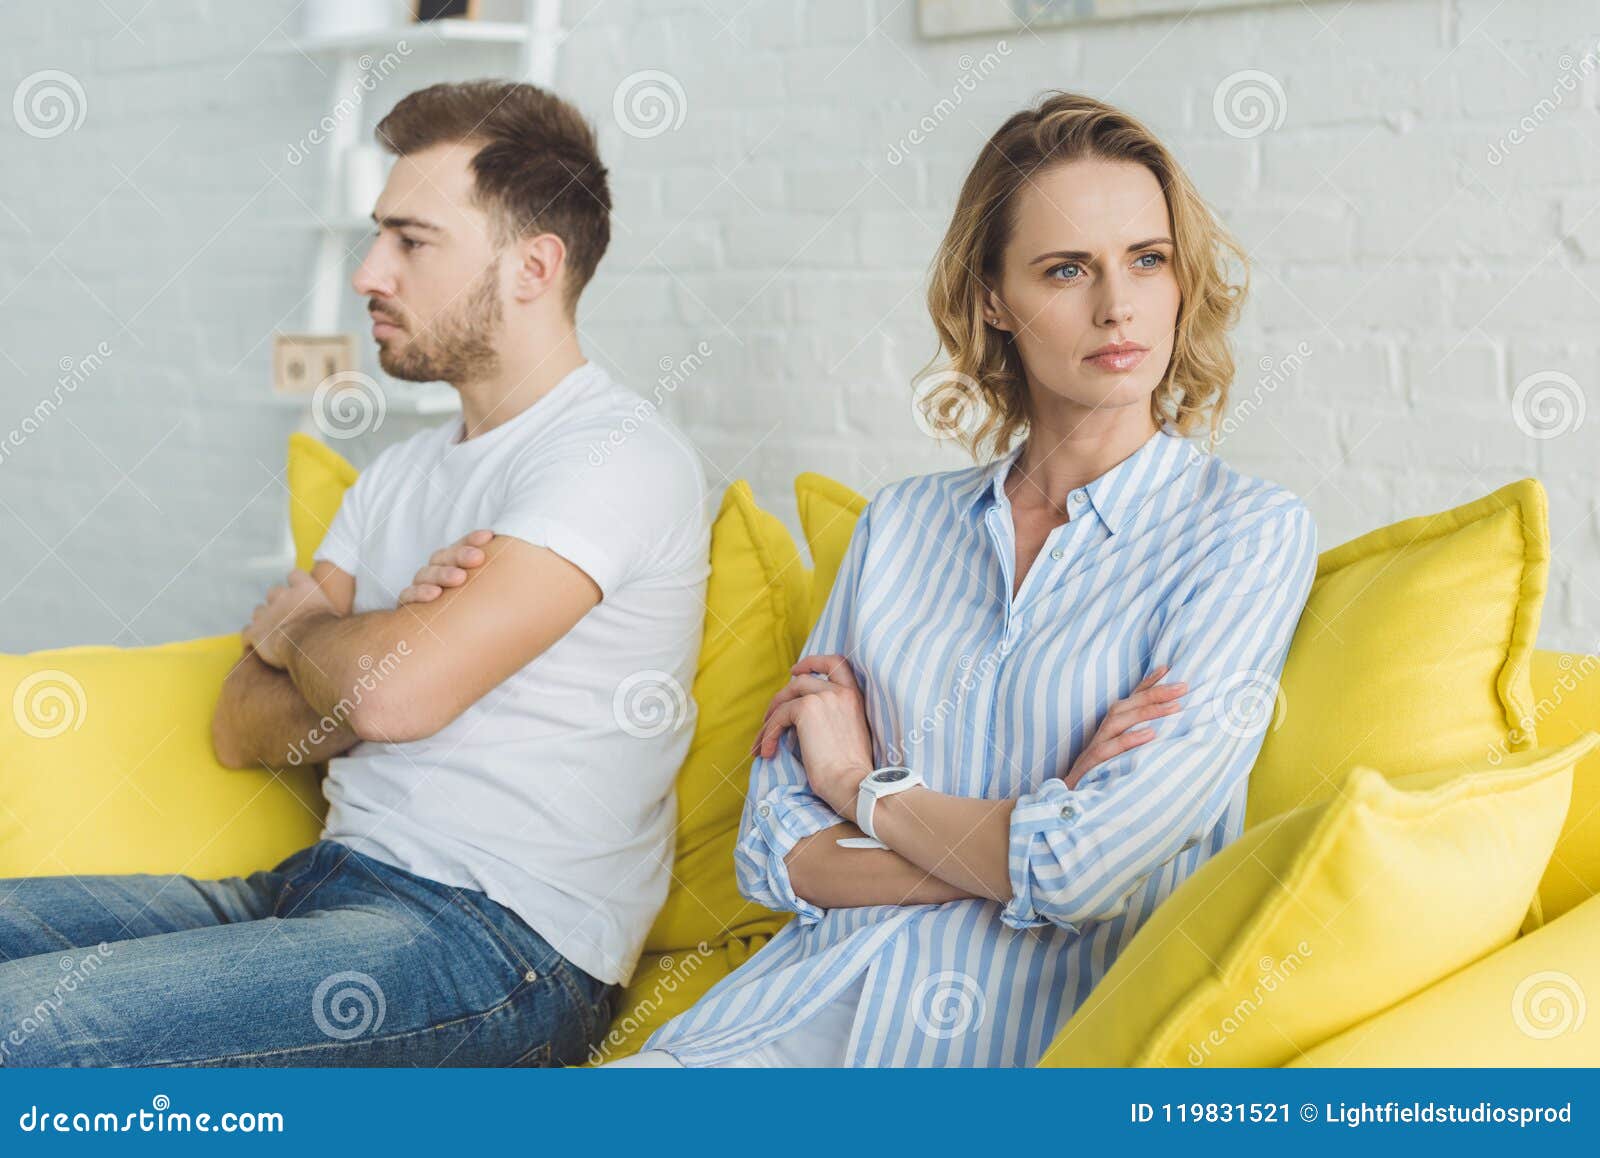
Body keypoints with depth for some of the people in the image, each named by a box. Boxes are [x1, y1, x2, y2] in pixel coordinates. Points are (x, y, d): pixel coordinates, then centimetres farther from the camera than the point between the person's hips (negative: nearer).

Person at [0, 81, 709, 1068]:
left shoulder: (618, 456, -9)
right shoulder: (400, 475, 19)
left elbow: (390, 695, -22)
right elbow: (242, 730, 12)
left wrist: (298, 628, 1)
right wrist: (384, 641, -8)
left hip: (499, 941, -8)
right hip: (330, 886, 9)